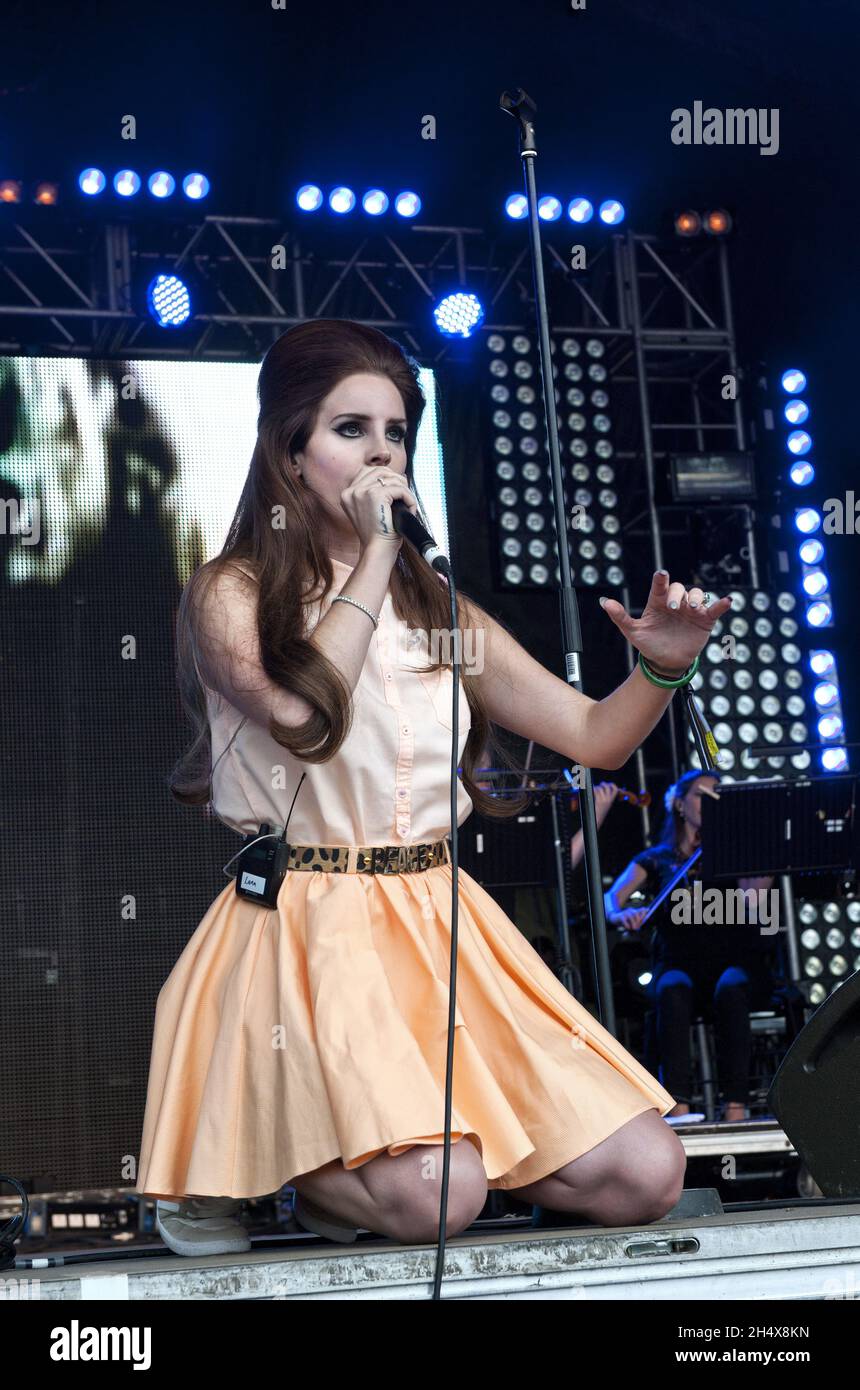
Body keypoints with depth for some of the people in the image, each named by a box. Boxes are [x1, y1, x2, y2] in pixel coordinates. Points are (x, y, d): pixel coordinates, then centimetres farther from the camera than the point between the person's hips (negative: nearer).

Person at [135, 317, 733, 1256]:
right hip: (310, 931, -5)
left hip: (440, 924, 6)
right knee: (433, 1196, -25)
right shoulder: (229, 591, 2)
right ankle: (255, 1156, 7)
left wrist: (662, 667, -7)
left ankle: (351, 1166, 11)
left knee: (644, 1177, -6)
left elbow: (594, 737, 13)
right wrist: (372, 556, -11)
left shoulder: (438, 606, 15)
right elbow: (301, 715, -19)